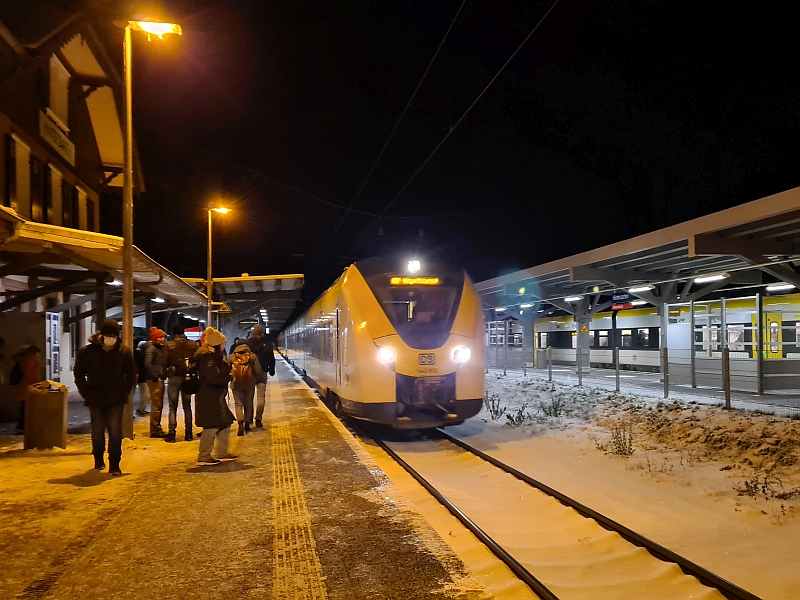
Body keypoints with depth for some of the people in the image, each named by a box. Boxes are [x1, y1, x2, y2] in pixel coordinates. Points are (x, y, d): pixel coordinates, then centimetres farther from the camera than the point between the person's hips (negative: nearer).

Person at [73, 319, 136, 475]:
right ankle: (98, 459, 34)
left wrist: (126, 391, 0)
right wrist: (85, 392, 0)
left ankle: (114, 465, 0)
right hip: (95, 399, 1)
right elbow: (79, 372, 5)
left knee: (115, 431, -5)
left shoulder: (124, 351, -4)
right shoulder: (87, 351, -6)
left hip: (116, 400, -1)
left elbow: (131, 373, 6)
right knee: (97, 431, 14)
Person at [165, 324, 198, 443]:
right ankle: (188, 433, 11)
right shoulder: (193, 345, 0)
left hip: (174, 377, -2)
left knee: (173, 407, 4)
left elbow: (166, 362, -7)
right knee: (187, 406, 11)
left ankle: (171, 434, 0)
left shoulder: (169, 345, -7)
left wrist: (170, 368, 12)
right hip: (188, 377, 2)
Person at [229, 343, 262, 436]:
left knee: (238, 404, 2)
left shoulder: (232, 357, 3)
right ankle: (247, 424, 23)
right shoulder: (253, 356, 0)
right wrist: (257, 379, 12)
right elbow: (258, 371, -5)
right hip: (249, 383, 1)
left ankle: (241, 423, -18)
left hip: (236, 384, -1)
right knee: (248, 404, 16)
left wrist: (230, 378, 21)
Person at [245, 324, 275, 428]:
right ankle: (258, 419, -7)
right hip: (262, 372, -1)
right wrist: (271, 370, 14)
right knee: (261, 396, 1)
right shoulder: (267, 343, -4)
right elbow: (271, 358, 1)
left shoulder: (246, 343, -2)